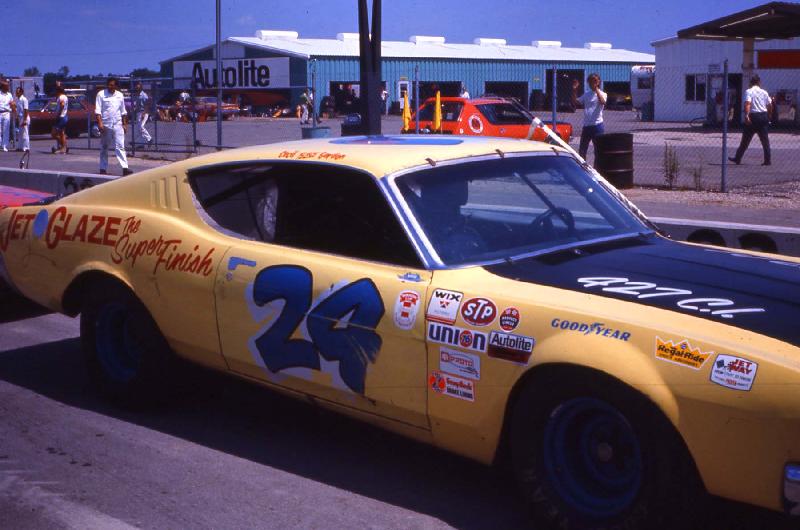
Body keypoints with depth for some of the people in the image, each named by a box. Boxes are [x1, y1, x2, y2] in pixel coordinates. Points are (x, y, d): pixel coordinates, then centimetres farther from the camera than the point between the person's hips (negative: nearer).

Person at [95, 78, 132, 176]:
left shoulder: (120, 95, 9)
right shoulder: (101, 94, -2)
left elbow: (123, 112, 16)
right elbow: (97, 110, -8)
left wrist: (125, 124, 13)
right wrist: (100, 123, -18)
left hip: (118, 125, 2)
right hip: (105, 125, -2)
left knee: (120, 146, -5)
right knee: (104, 147, 6)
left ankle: (125, 168, -12)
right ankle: (103, 169, 13)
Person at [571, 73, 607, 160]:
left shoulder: (602, 94, -3)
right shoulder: (586, 94, 12)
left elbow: (602, 102, -25)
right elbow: (576, 103, 10)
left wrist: (596, 89, -22)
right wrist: (574, 90, 2)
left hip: (597, 125, -5)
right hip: (586, 125, 5)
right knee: (582, 150, 9)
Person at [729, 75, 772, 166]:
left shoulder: (748, 92, -3)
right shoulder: (764, 92, 9)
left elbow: (747, 103, -19)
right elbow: (770, 105, 9)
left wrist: (746, 115, -27)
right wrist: (768, 116, 21)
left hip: (753, 116, -3)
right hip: (764, 116, 3)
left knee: (745, 140, 5)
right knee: (765, 140, 6)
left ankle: (738, 158, 12)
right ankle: (768, 160, 3)